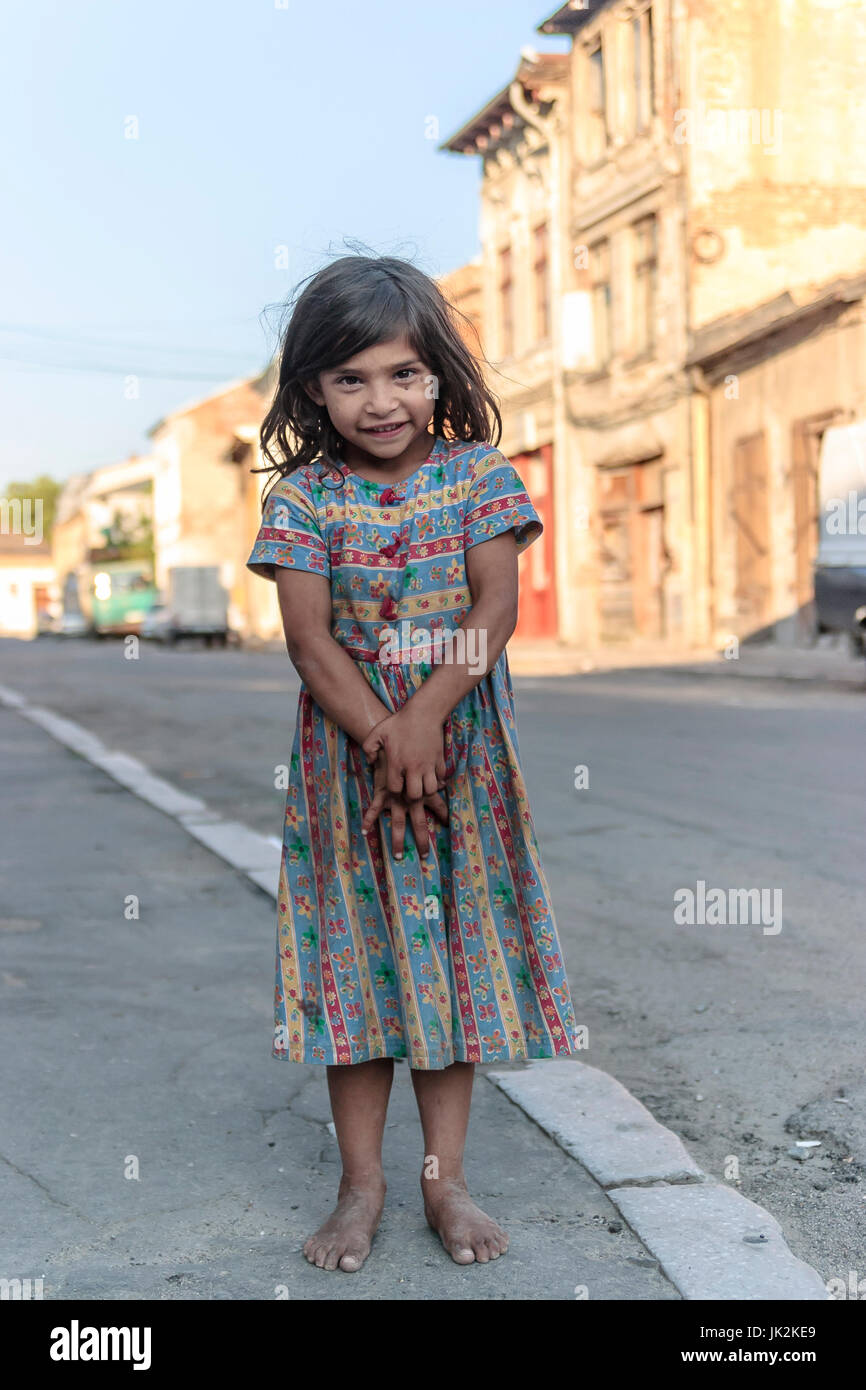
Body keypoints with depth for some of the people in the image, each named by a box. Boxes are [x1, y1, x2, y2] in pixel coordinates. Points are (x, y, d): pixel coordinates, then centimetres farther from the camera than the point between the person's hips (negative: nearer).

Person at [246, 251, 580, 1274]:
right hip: (345, 754, 0)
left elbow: (497, 606, -10)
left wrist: (422, 719, -20)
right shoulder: (302, 495, -2)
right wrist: (381, 739, -18)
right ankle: (361, 1184, 20)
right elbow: (307, 635, -9)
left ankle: (446, 1179, 22)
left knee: (454, 947, 8)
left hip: (462, 749, 1)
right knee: (356, 954, 6)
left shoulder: (477, 473, -1)